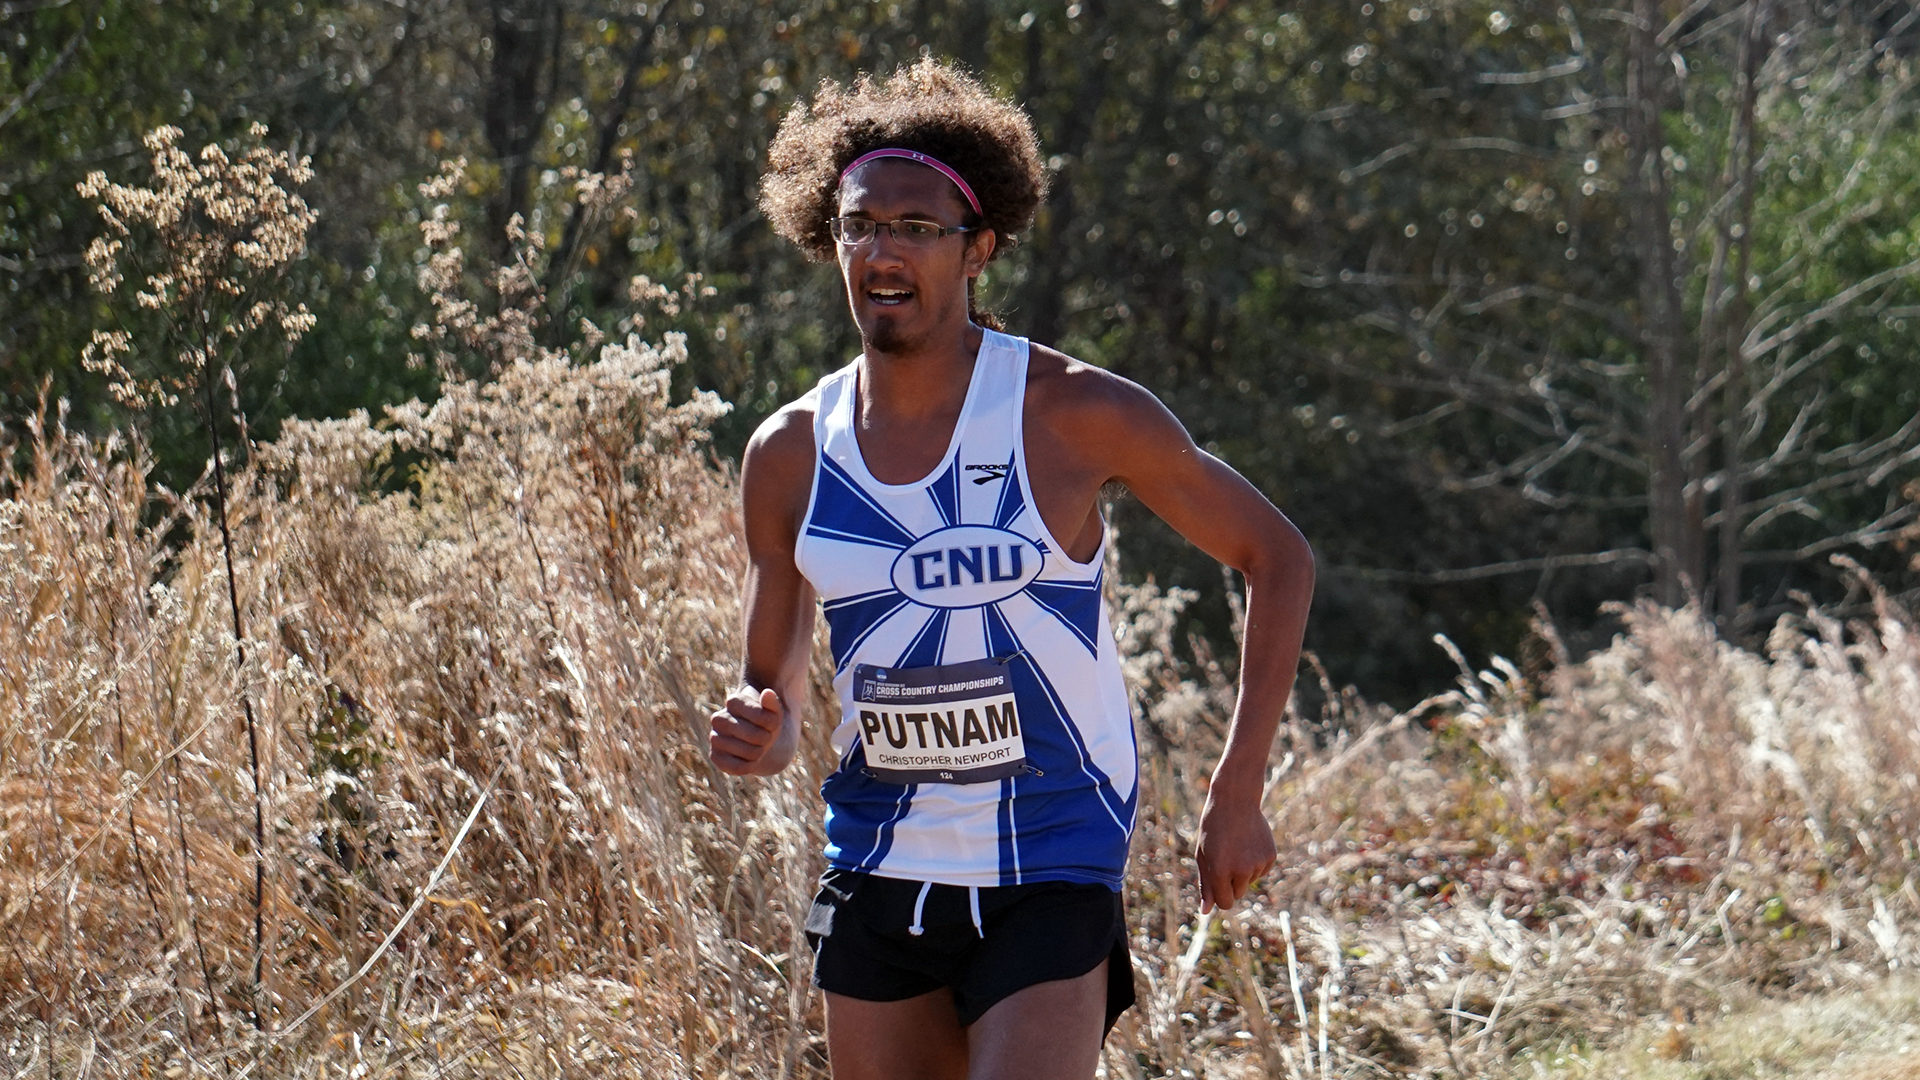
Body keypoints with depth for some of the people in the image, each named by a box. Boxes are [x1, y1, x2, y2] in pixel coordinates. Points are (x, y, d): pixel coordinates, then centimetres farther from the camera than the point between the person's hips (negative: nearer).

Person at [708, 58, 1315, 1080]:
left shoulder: (1072, 414, -9)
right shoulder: (789, 455, 2)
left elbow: (1276, 557, 0)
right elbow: (773, 682, 13)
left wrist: (1236, 794, -4)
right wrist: (764, 733, -12)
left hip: (1049, 873, -4)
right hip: (875, 871, 4)